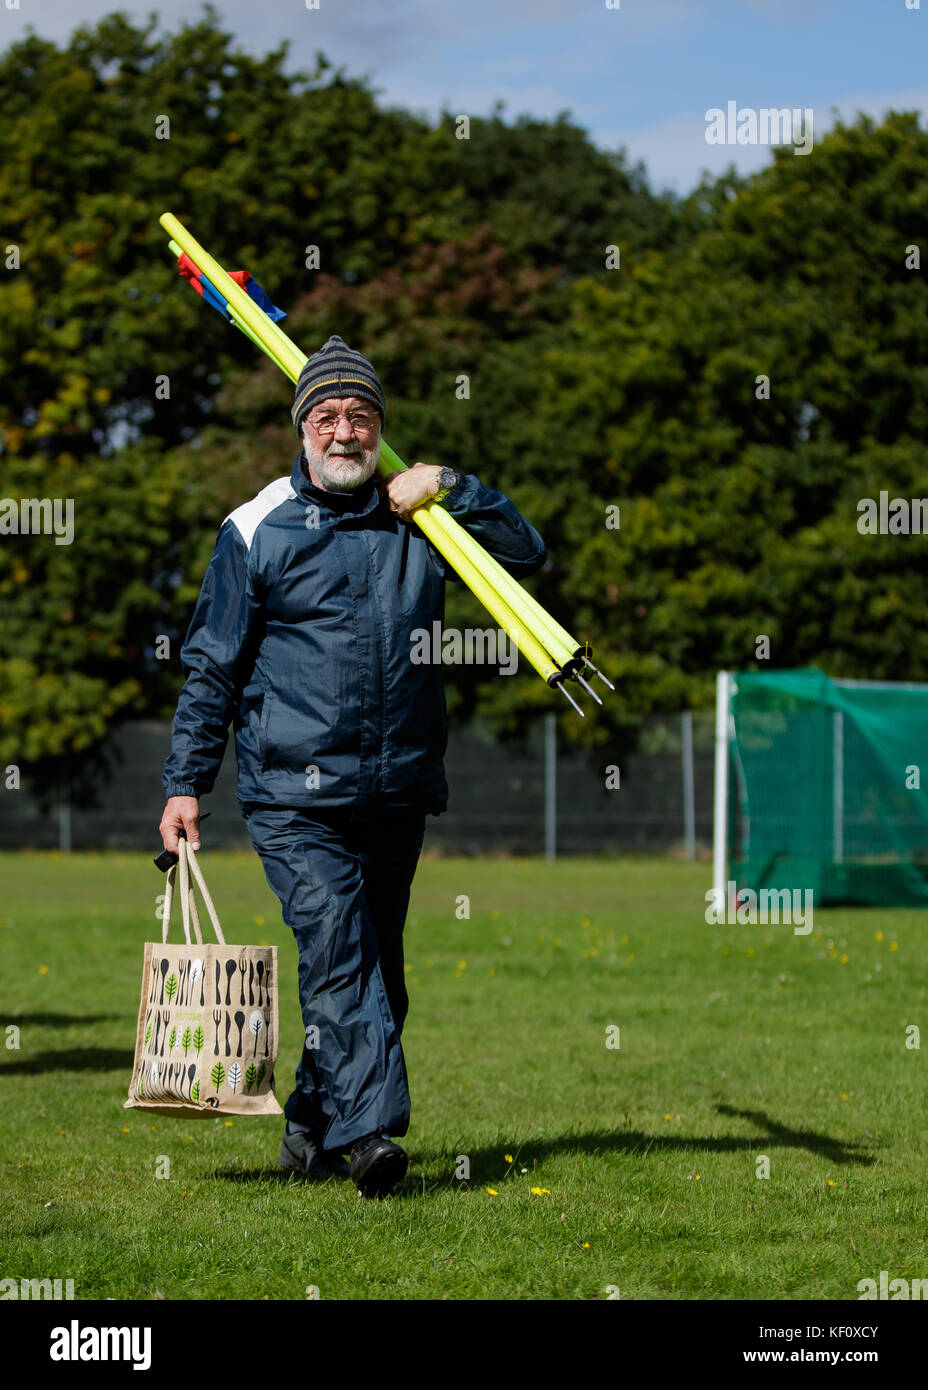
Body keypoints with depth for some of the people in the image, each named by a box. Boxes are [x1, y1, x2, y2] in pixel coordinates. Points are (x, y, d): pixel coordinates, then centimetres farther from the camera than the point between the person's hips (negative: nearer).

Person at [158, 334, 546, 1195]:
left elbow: (527, 554, 14)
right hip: (295, 795, -4)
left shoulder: (418, 518, 11)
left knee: (373, 968, 9)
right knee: (335, 952, -18)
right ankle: (367, 1132, -25)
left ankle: (314, 1128, 23)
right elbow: (210, 666, 5)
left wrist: (452, 489, 0)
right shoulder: (258, 529, 2)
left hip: (397, 794, 4)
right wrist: (185, 783, 0)